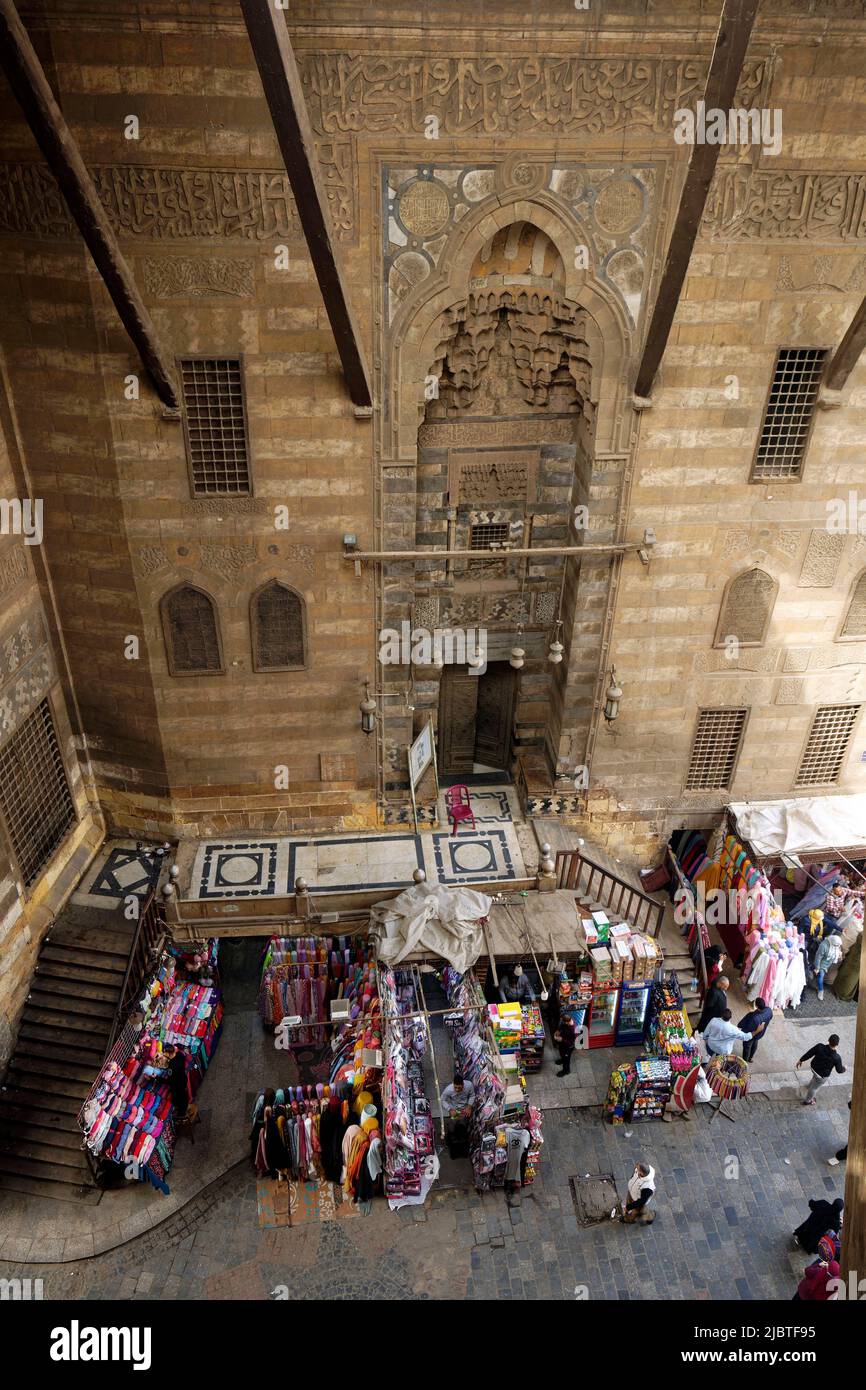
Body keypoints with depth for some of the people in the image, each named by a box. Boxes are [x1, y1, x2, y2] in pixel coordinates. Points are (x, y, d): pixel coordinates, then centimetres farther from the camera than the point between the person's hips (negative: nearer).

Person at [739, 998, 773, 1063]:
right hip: (760, 1033, 6)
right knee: (755, 1045, 33)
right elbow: (770, 1018, -4)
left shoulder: (754, 1018, -48)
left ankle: (745, 1061, 49)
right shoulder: (769, 1010, -28)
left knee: (747, 1047, 24)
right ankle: (750, 1057, 59)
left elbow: (748, 1028, -32)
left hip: (751, 1035, -6)